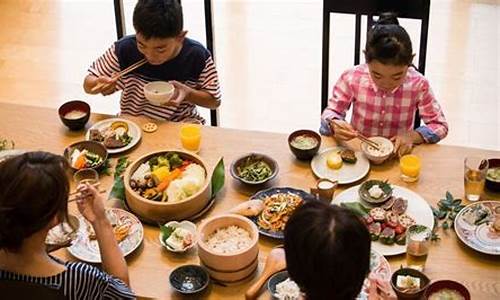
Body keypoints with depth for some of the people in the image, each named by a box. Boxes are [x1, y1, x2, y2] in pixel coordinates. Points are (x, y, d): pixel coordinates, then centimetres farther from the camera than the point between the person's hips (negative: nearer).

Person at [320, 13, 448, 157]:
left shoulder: (418, 84, -13)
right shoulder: (352, 78, -14)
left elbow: (440, 126, -3)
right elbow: (331, 112, 0)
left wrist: (412, 136, -19)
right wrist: (335, 125, -21)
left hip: (397, 155, 0)